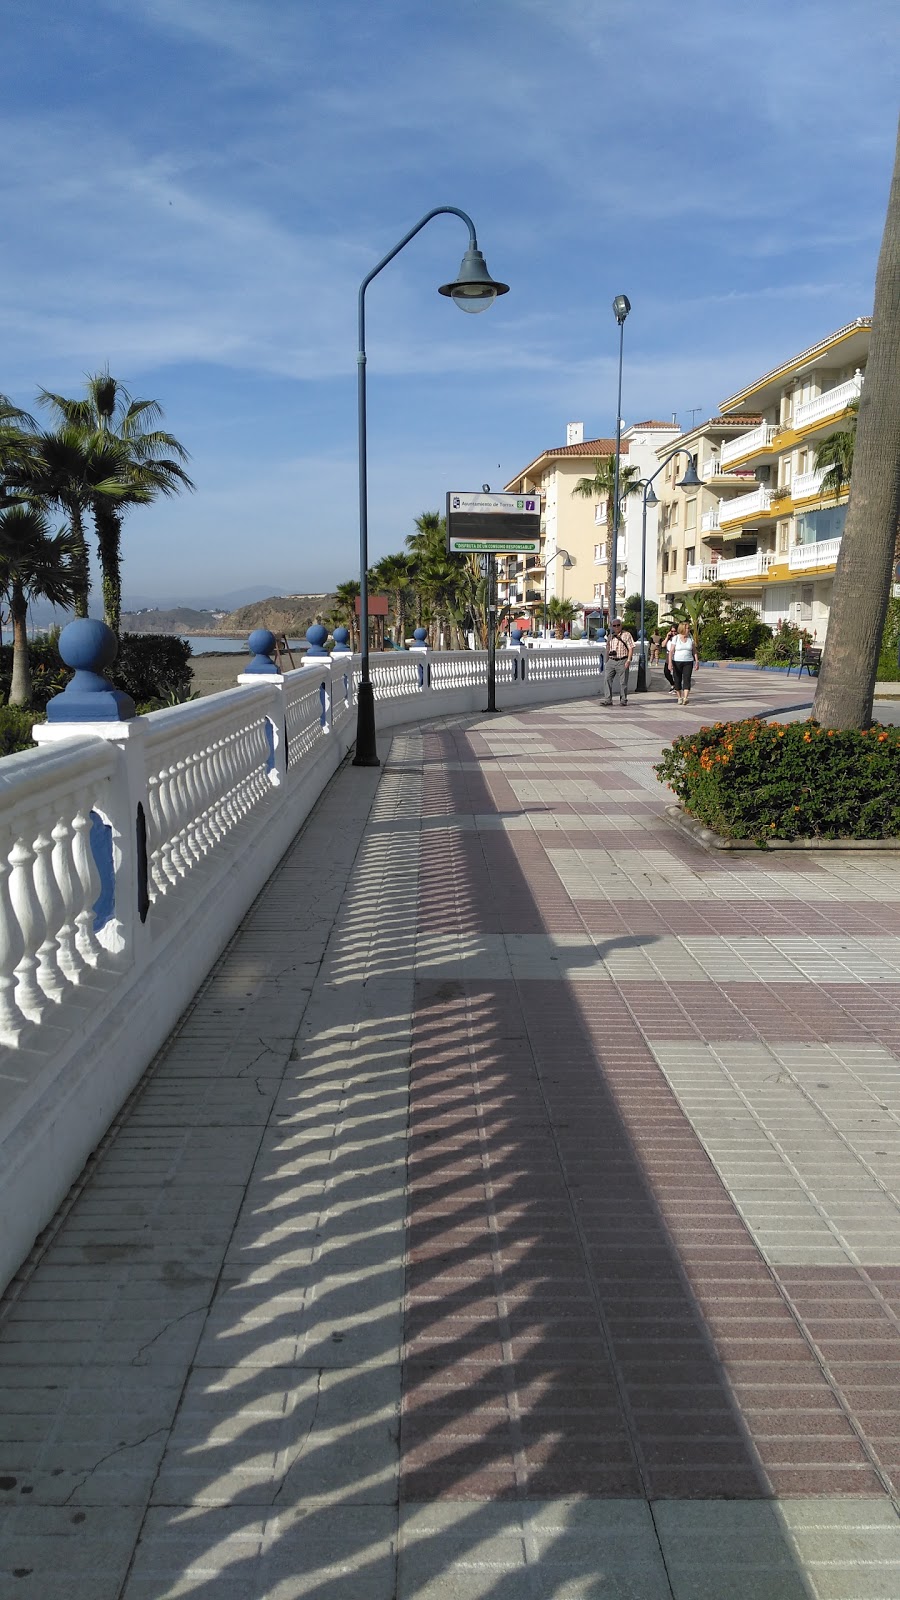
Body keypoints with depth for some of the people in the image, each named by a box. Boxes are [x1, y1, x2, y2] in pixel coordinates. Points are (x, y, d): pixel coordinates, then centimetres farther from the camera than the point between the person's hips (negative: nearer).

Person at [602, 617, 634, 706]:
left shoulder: (626, 635, -2)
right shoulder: (610, 636, 14)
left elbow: (631, 648, -5)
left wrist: (628, 660, -14)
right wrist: (607, 661, 17)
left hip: (622, 661, -5)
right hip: (611, 661, 5)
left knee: (623, 682, 0)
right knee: (607, 679, -5)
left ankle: (623, 700, 10)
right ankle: (608, 700, -3)